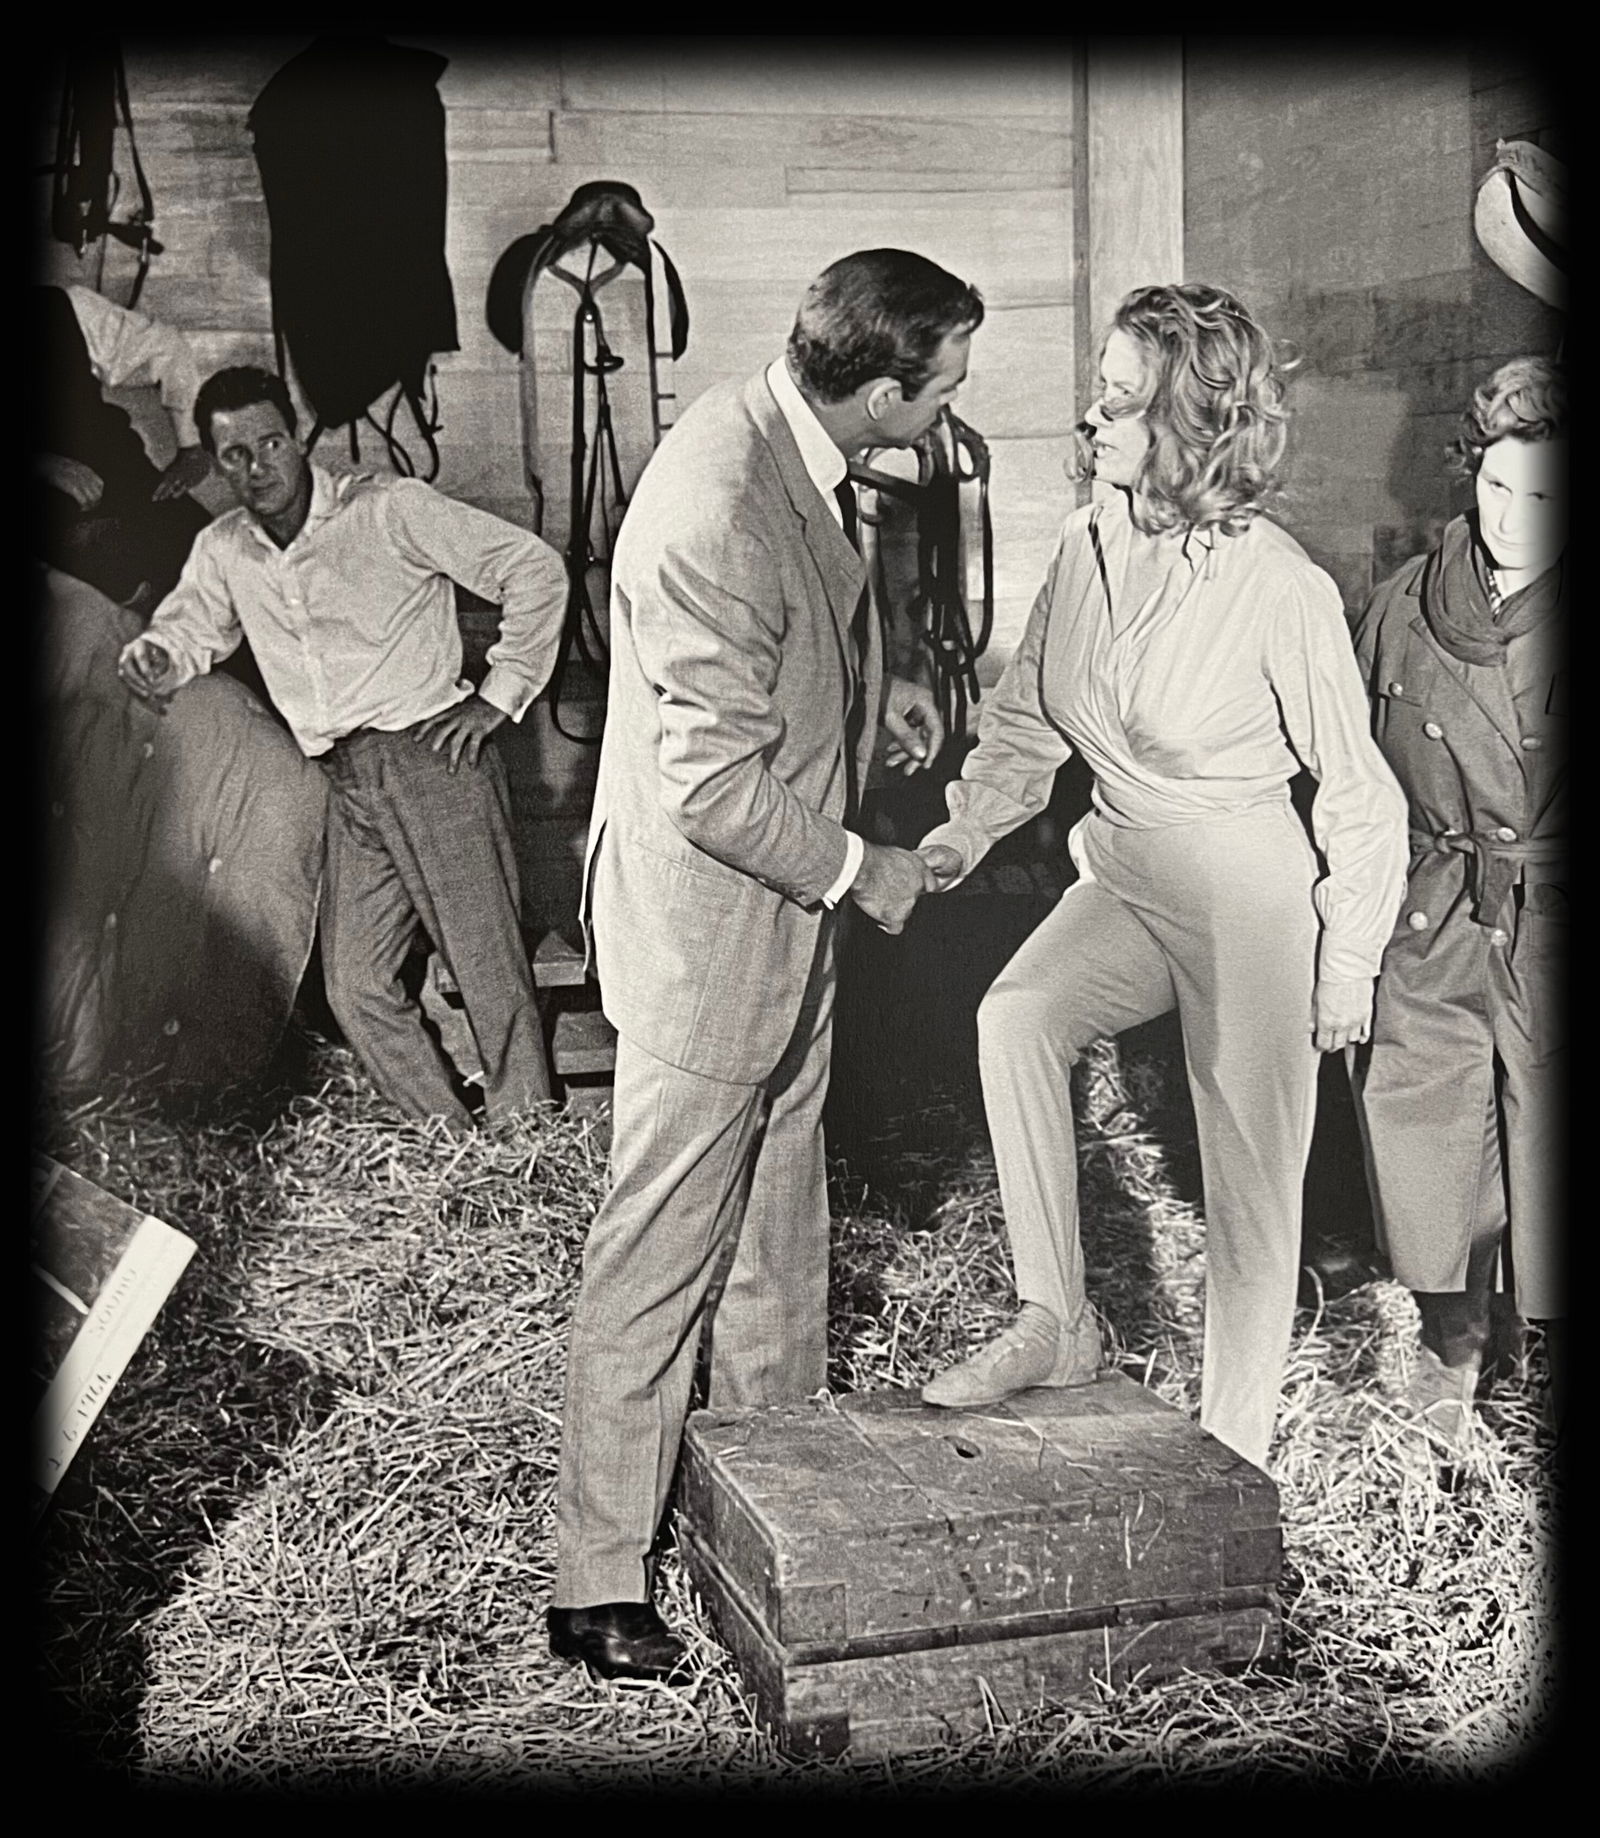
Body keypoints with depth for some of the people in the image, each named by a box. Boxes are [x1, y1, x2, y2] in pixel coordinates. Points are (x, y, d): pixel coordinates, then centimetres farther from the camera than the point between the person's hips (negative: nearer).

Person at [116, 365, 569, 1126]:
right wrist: (151, 658, -3)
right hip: (349, 785, 6)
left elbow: (534, 567, -7)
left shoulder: (391, 510, -8)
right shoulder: (224, 550, 9)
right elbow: (187, 629, 23)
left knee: (489, 966, -4)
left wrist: (498, 696, -7)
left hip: (433, 756, -6)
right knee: (356, 987, 4)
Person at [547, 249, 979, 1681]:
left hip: (785, 918, 9)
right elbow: (718, 791, -27)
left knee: (778, 1217, 24)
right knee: (662, 1254, 2)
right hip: (708, 930, -9)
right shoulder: (718, 514, -30)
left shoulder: (788, 444, -1)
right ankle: (599, 1585, 17)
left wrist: (875, 680, 6)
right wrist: (859, 872, -14)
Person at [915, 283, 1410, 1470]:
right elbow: (1025, 716, 8)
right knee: (1014, 1017, -24)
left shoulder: (1281, 591, -20)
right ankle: (1057, 1324, -11)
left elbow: (1360, 791, -10)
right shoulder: (1091, 546, -4)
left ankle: (1234, 1452, 24)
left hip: (1250, 898, -5)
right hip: (1124, 880, 5)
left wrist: (1349, 961, -6)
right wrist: (969, 826, -8)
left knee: (1251, 1183, 5)